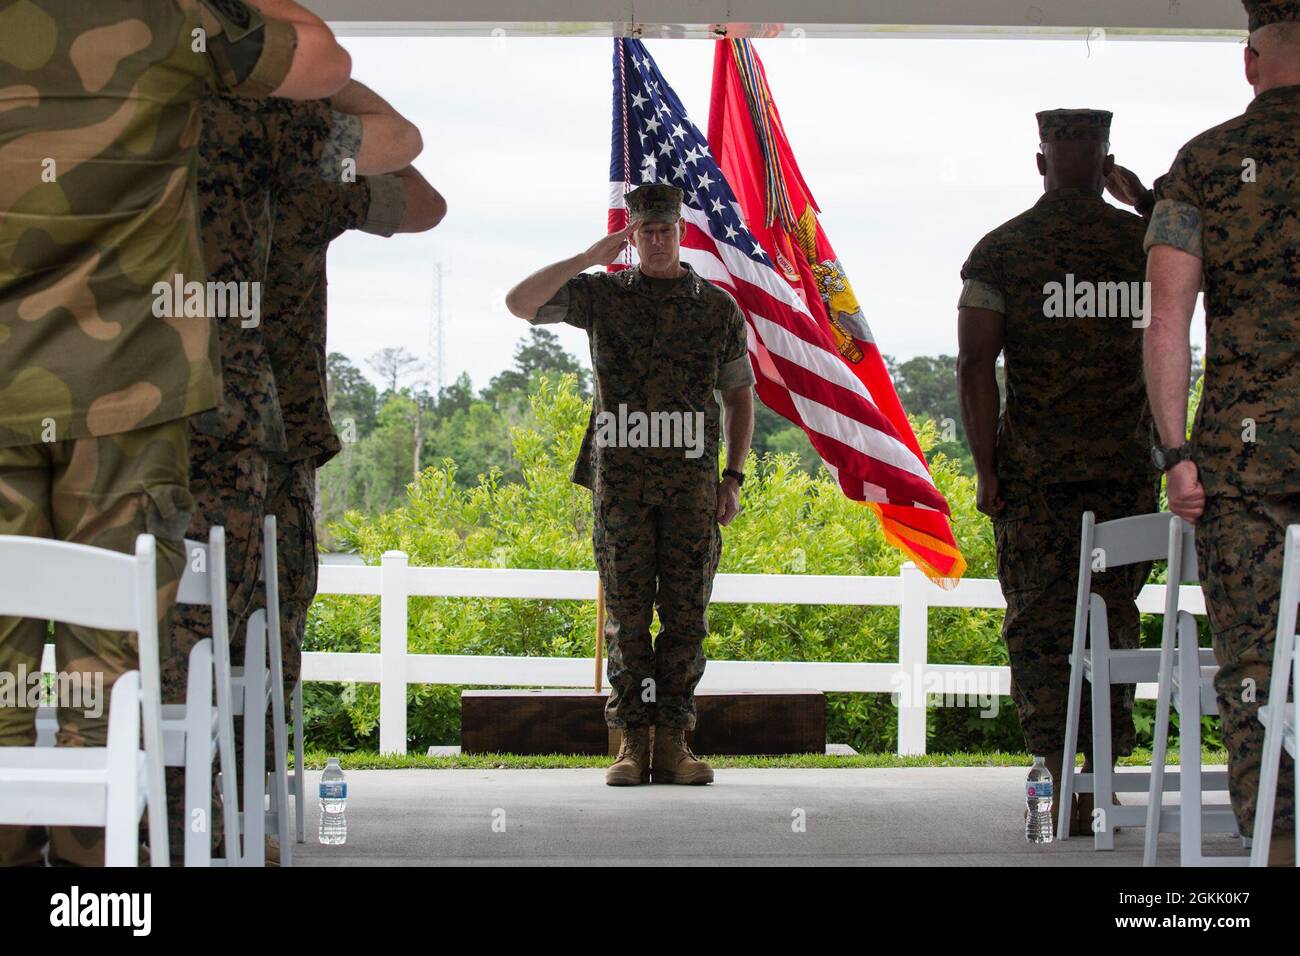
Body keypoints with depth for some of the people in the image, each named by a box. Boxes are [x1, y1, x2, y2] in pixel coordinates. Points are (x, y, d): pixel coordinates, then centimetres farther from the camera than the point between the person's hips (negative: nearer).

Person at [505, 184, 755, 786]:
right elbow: (519, 303, -4)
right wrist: (589, 258, -8)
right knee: (627, 613, -1)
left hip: (691, 477, 1)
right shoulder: (600, 295, 7)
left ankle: (672, 745, 4)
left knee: (686, 613, -1)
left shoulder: (718, 308, 10)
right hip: (621, 476, -1)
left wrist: (734, 476, 5)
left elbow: (740, 397, 14)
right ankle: (631, 745, 3)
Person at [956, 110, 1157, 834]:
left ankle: (1061, 788, -4)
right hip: (1127, 469, 1)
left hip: (1036, 471, -1)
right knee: (1114, 622, 10)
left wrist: (987, 471, -3)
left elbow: (976, 364, -5)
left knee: (1041, 625, 2)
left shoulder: (1000, 250, -1)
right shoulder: (1147, 243, 3)